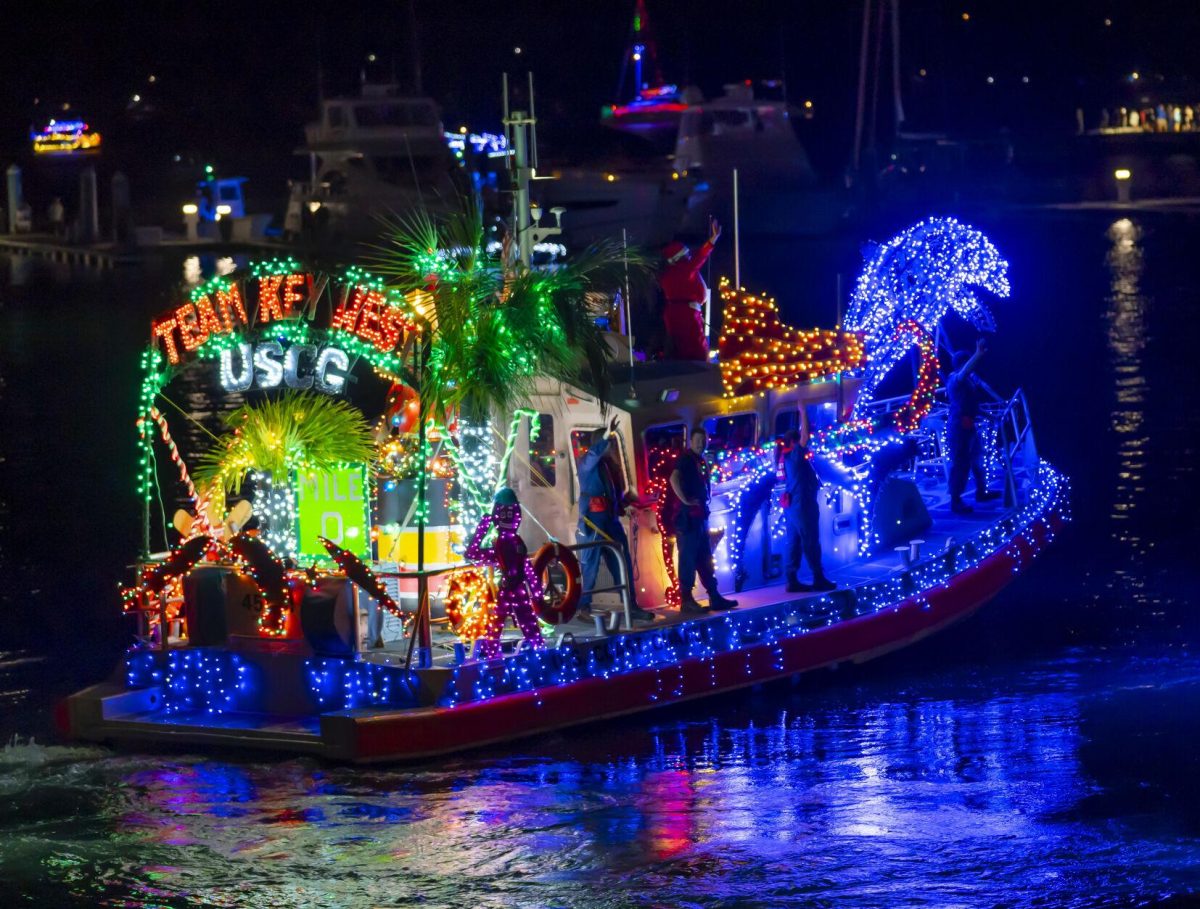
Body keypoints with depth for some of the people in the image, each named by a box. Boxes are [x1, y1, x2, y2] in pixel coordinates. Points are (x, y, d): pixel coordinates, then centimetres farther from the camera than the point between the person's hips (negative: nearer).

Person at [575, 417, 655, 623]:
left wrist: (626, 501, 7)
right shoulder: (587, 462, -5)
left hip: (611, 520, 8)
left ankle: (631, 606, 10)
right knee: (589, 565, -5)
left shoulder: (609, 465, 18)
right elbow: (593, 453, -29)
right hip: (593, 521, -8)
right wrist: (606, 435, -42)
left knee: (623, 565, 7)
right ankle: (583, 607, 0)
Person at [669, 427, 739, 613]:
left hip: (700, 515, 10)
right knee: (688, 558, -8)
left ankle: (715, 597, 19)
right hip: (688, 515, -10)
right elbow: (674, 478, -27)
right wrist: (685, 500, -25)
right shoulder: (685, 458, -10)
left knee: (704, 558, 13)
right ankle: (686, 600, -8)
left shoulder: (700, 460, 18)